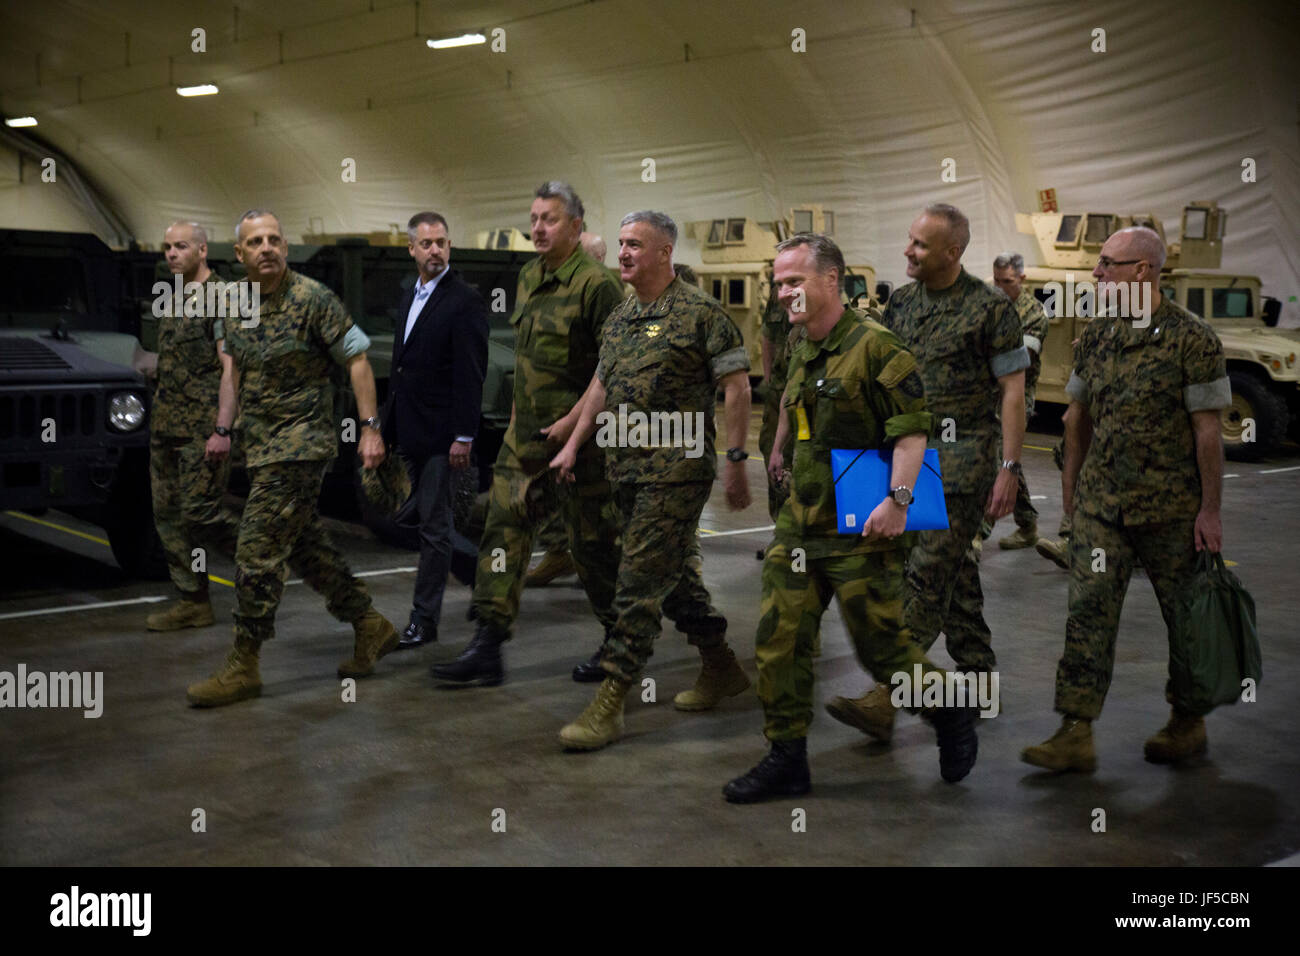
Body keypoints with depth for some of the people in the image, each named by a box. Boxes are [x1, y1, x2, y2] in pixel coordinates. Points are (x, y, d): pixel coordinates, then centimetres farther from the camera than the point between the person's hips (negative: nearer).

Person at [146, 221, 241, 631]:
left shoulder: (221, 298, -9)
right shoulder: (173, 301, 17)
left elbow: (230, 368, -15)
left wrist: (222, 430, -20)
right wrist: (159, 418, 17)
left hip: (203, 427, -9)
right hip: (165, 427, 9)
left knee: (199, 510, -11)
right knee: (167, 513, 7)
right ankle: (192, 602, 13)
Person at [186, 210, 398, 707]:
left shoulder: (312, 299, -12)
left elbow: (356, 359, -10)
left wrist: (370, 428, -13)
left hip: (300, 443, -8)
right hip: (262, 448, 8)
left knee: (257, 552, -9)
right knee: (306, 545, 14)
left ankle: (243, 667, 0)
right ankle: (370, 626, 27)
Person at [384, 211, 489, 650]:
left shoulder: (465, 300, -10)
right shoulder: (410, 298, 15)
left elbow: (471, 373, -15)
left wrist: (464, 437, -19)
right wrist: (388, 426, 16)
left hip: (440, 433, -8)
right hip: (410, 432, 8)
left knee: (433, 526, -3)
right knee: (432, 520, 13)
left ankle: (423, 620, 3)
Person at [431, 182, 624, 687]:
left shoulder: (595, 285, -15)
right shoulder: (529, 277, 11)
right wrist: (524, 414, 19)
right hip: (524, 436, 7)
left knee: (592, 542, 4)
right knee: (503, 529, 2)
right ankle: (486, 647, 6)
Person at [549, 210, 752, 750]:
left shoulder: (700, 313, -8)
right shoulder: (619, 318, 15)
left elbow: (736, 388, -9)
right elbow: (601, 386, 22)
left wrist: (735, 460, -13)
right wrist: (573, 445, 16)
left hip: (675, 468, -8)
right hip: (627, 468, 8)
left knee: (640, 583, -9)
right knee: (676, 574, 16)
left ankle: (609, 705, -7)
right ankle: (721, 669, 31)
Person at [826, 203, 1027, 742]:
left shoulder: (990, 307, -7)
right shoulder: (900, 304, 11)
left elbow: (1013, 390, -7)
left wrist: (1010, 468, -12)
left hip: (962, 454, -7)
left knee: (928, 574, -12)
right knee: (955, 571, 14)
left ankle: (887, 697, -15)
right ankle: (978, 677, 25)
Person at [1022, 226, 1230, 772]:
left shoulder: (1192, 338, -9)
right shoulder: (1097, 335, 7)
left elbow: (1207, 430, -9)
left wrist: (1210, 509, -10)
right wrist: (1070, 485, 16)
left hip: (1171, 508, -4)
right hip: (1100, 502, 4)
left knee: (1185, 618, 10)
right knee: (1089, 610, -3)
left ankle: (1188, 723, 28)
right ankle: (1076, 736, -3)